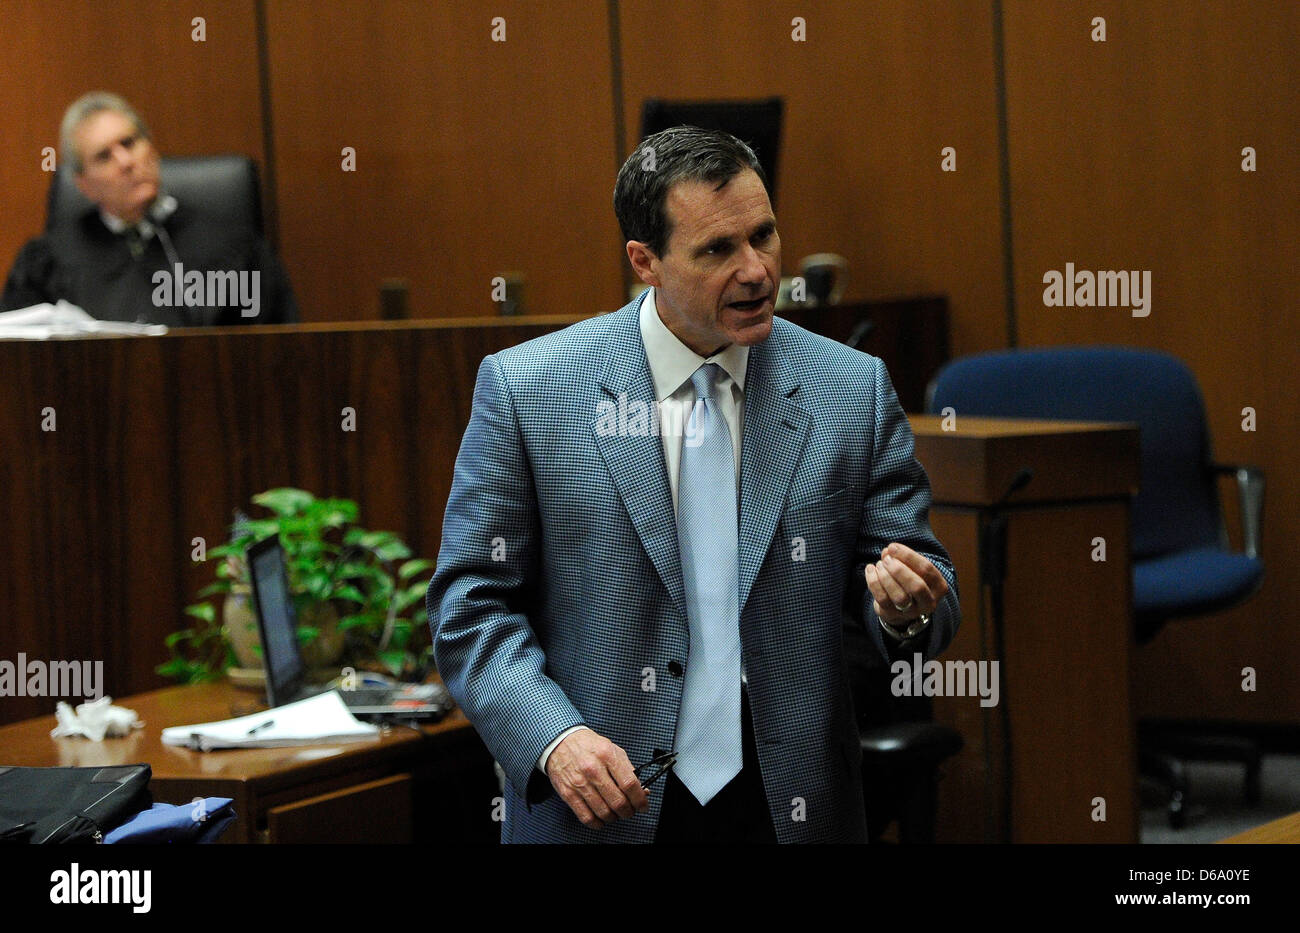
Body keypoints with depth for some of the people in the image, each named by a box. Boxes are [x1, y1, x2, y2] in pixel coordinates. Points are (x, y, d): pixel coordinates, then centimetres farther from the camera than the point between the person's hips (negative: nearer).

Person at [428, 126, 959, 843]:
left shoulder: (851, 389, 0)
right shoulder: (525, 388, -6)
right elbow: (471, 603, -5)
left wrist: (904, 605, -19)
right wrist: (555, 738, -20)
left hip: (790, 809, 2)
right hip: (600, 809, -2)